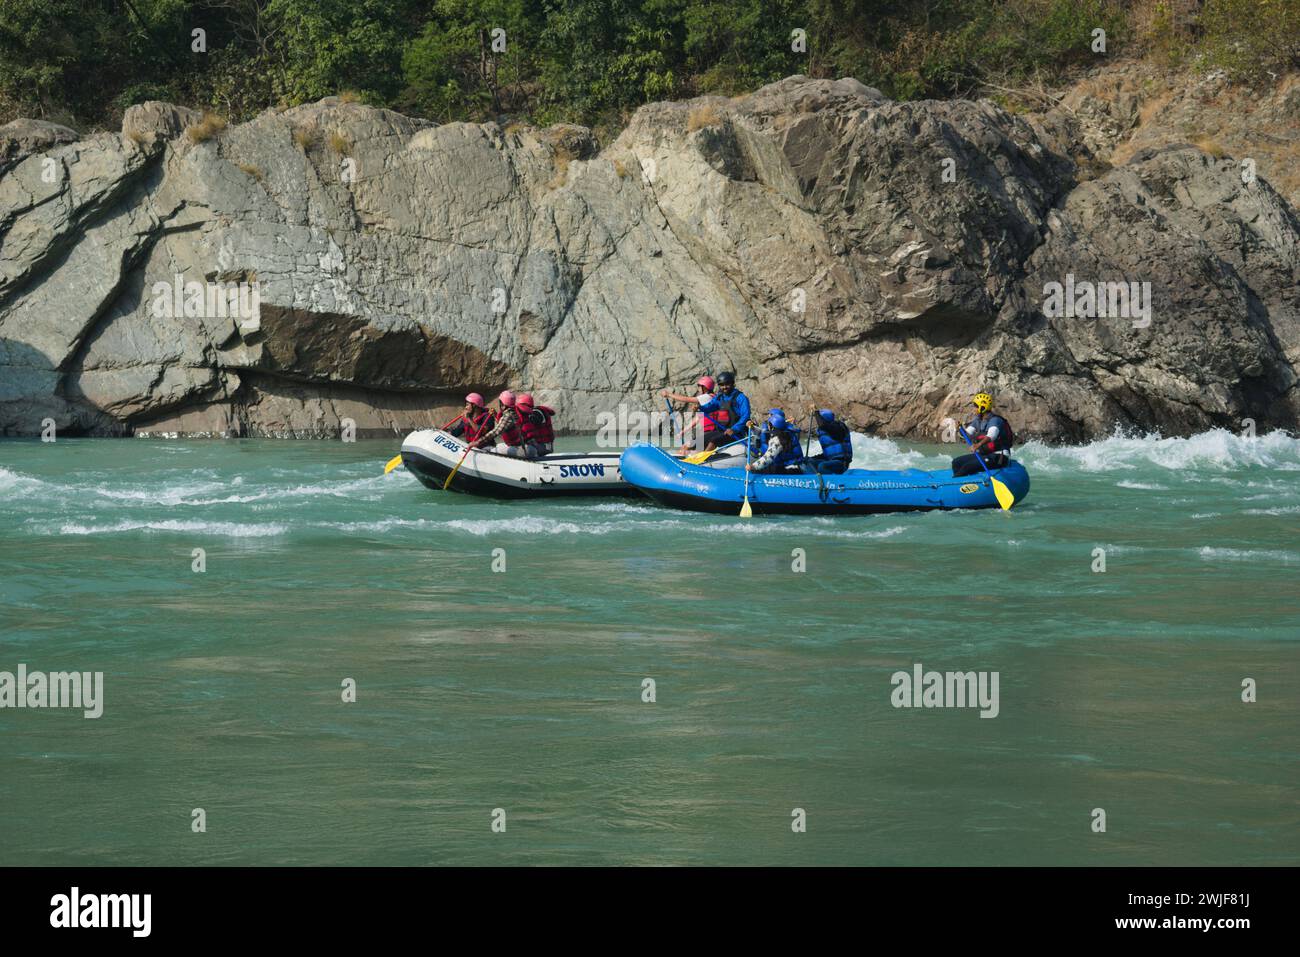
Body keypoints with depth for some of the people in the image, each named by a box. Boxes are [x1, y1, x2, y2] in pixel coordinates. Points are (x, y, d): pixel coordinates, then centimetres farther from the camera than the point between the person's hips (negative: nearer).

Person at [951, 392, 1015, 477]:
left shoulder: (995, 420, -17)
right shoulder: (978, 420, 11)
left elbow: (991, 436, -35)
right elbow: (967, 434, 7)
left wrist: (978, 445, -53)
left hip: (998, 457, -9)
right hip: (983, 454, 9)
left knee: (967, 467, -28)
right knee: (956, 462, 0)